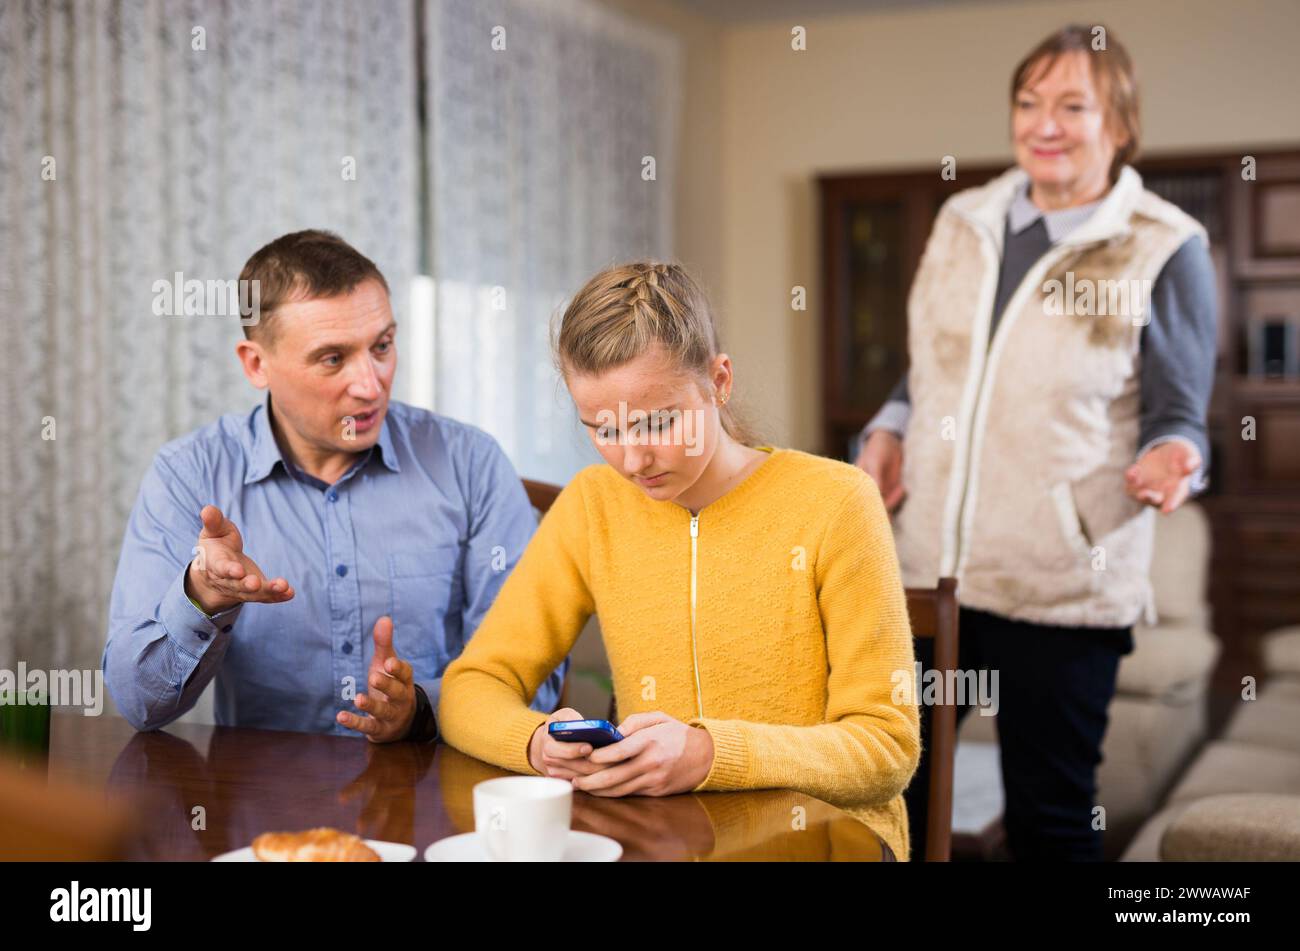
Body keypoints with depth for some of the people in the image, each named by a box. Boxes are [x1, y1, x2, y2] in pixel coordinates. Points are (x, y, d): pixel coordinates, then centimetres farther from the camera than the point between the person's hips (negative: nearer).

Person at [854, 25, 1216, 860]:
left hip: (1063, 587, -4)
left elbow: (1179, 418, -2)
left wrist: (1169, 459, -24)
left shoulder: (1165, 251, -4)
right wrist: (889, 431, 2)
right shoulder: (966, 222, 10)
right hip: (927, 568, 4)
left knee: (1052, 820, 9)